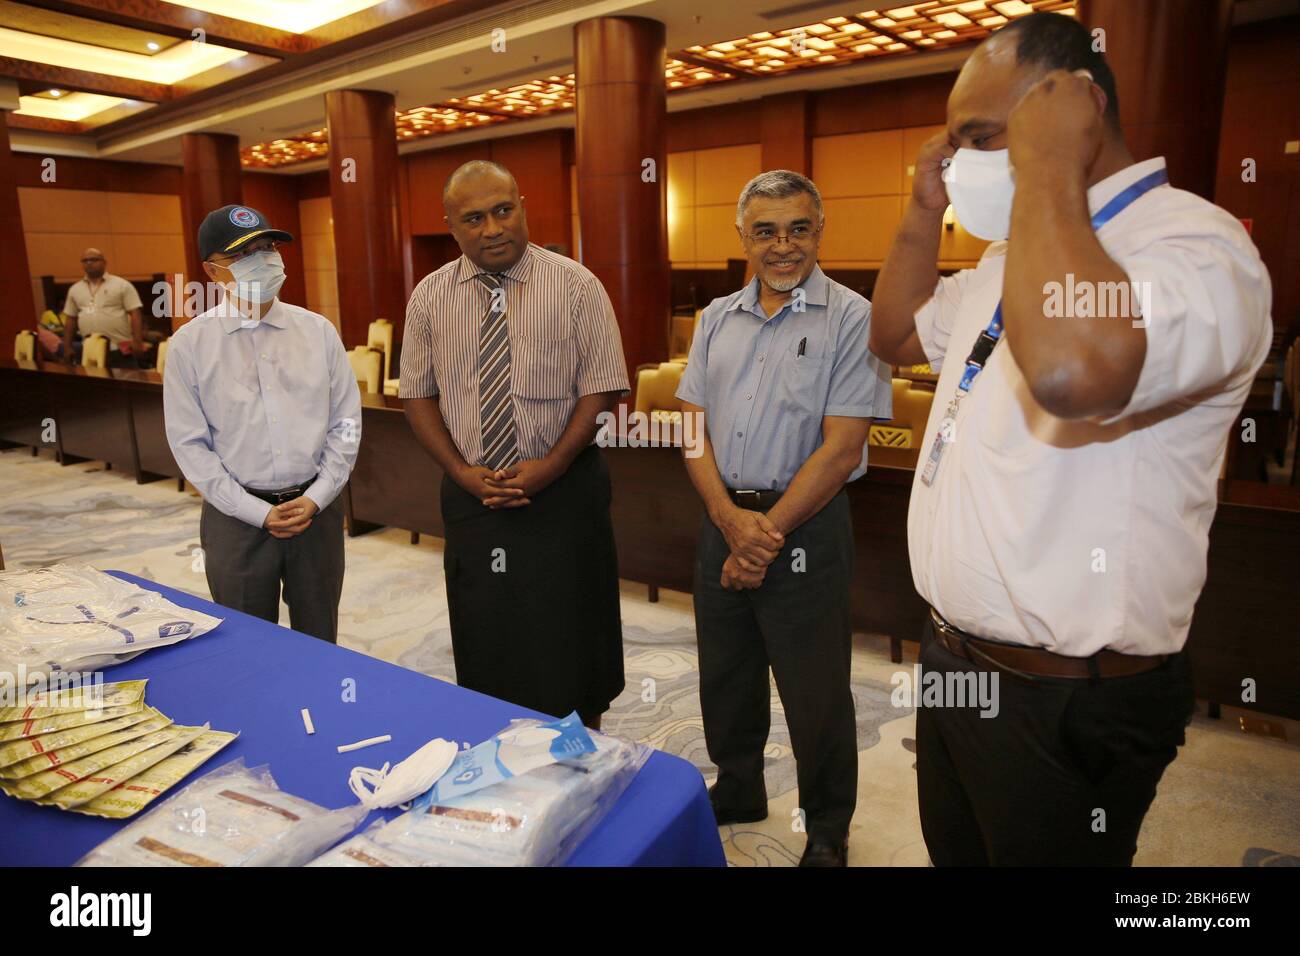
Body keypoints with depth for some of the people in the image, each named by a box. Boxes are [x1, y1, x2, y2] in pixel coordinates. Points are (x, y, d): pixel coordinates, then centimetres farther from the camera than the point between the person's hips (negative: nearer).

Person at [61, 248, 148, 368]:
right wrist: (67, 347, 14)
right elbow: (70, 319, 19)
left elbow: (135, 314, -6)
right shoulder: (74, 289, 14)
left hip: (120, 350, -4)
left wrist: (138, 342, -15)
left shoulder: (122, 285, 0)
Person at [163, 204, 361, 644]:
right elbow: (189, 444, -4)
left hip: (317, 508, 1)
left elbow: (346, 422, 2)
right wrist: (258, 512, -10)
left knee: (320, 643, 14)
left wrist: (315, 498, -7)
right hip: (237, 517, -1)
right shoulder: (189, 344, -3)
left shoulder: (318, 330, 1)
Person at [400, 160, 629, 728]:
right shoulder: (430, 297, 3)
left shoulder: (575, 286, -5)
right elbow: (418, 395, 6)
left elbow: (600, 389, -7)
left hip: (563, 490, -2)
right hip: (471, 494, 3)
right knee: (485, 645, 13)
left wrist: (550, 467, -16)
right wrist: (463, 472, -7)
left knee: (569, 639, 9)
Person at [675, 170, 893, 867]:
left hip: (806, 529, -5)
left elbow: (841, 448, -14)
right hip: (723, 519, 5)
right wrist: (730, 519, -11)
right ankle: (737, 789, 43)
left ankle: (827, 828, 32)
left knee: (814, 691, 8)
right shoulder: (718, 317, 9)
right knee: (724, 672, 18)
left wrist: (767, 533, -14)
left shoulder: (851, 319, -7)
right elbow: (692, 424, 4)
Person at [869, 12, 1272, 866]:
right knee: (956, 853, 25)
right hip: (952, 661, 9)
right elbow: (896, 336, 22)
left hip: (1067, 701, -8)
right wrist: (927, 208, 7)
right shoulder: (1016, 253, 10)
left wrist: (1047, 165, -26)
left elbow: (1073, 370, -41)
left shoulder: (1197, 243, -19)